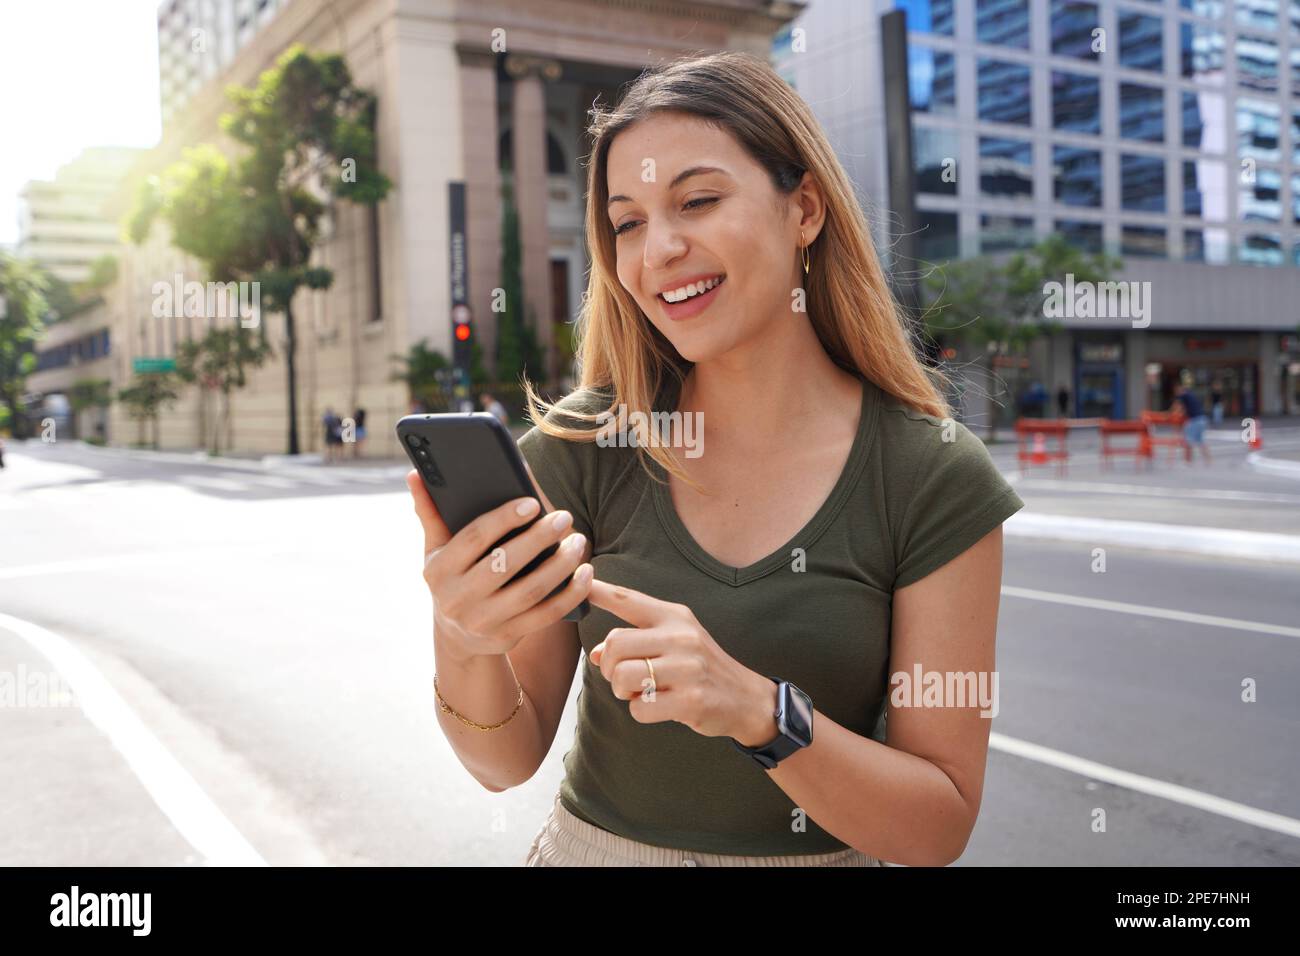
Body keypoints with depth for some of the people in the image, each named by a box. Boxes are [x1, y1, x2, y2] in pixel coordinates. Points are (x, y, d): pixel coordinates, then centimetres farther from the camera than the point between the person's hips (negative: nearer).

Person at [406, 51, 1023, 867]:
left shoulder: (934, 478, -15)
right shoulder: (581, 448, -13)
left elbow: (940, 827, -15)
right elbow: (508, 760, -10)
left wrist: (758, 710, -30)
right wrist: (466, 650, -30)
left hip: (824, 852, -1)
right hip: (590, 842, 1)